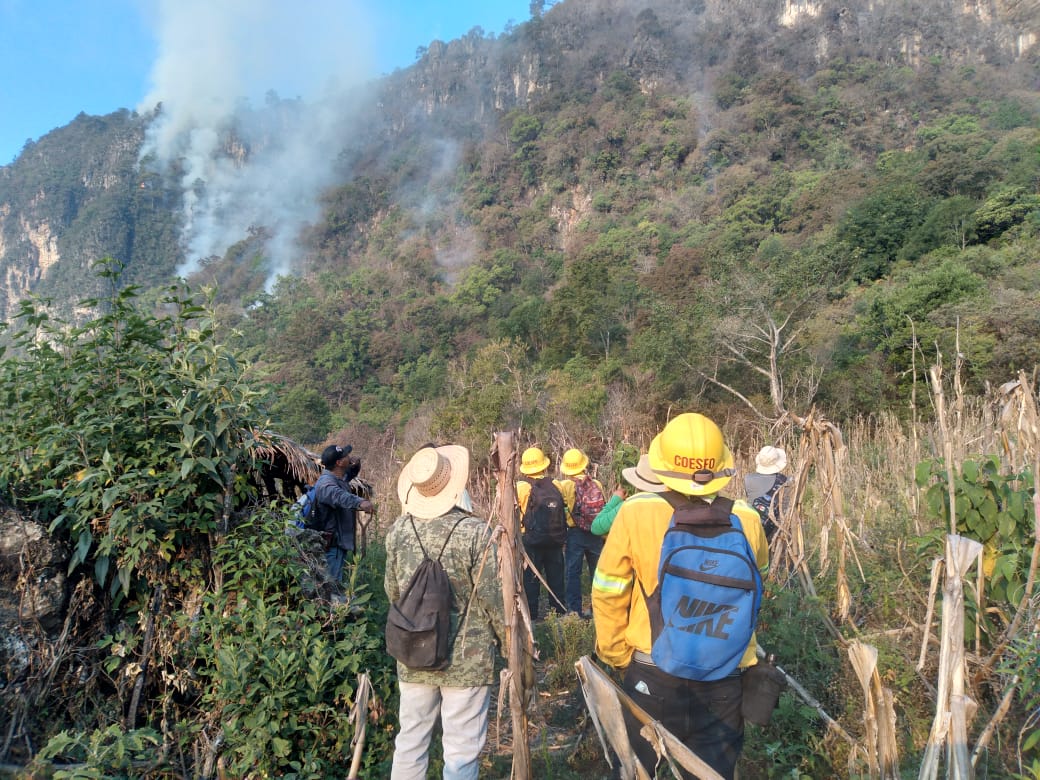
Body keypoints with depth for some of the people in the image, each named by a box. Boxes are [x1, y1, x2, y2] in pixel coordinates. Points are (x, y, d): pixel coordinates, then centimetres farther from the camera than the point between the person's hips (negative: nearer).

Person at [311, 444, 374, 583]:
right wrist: (360, 502, -65)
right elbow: (340, 496, -46)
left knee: (335, 580, 22)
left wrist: (357, 464, 5)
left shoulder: (341, 476, 7)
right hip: (330, 544, -10)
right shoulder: (326, 483, -25)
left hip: (340, 541, 10)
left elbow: (352, 473, 29)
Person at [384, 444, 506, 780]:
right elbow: (492, 597, -14)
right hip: (466, 657, -4)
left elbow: (392, 591, 5)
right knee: (461, 749, 9)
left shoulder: (399, 529, -6)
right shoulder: (474, 531, -19)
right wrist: (510, 639, 4)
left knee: (410, 740, 19)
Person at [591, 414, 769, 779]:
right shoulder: (746, 519, -14)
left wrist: (614, 653, 6)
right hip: (724, 677, 1)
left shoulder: (635, 511, -18)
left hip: (652, 670, -1)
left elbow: (608, 591, -9)